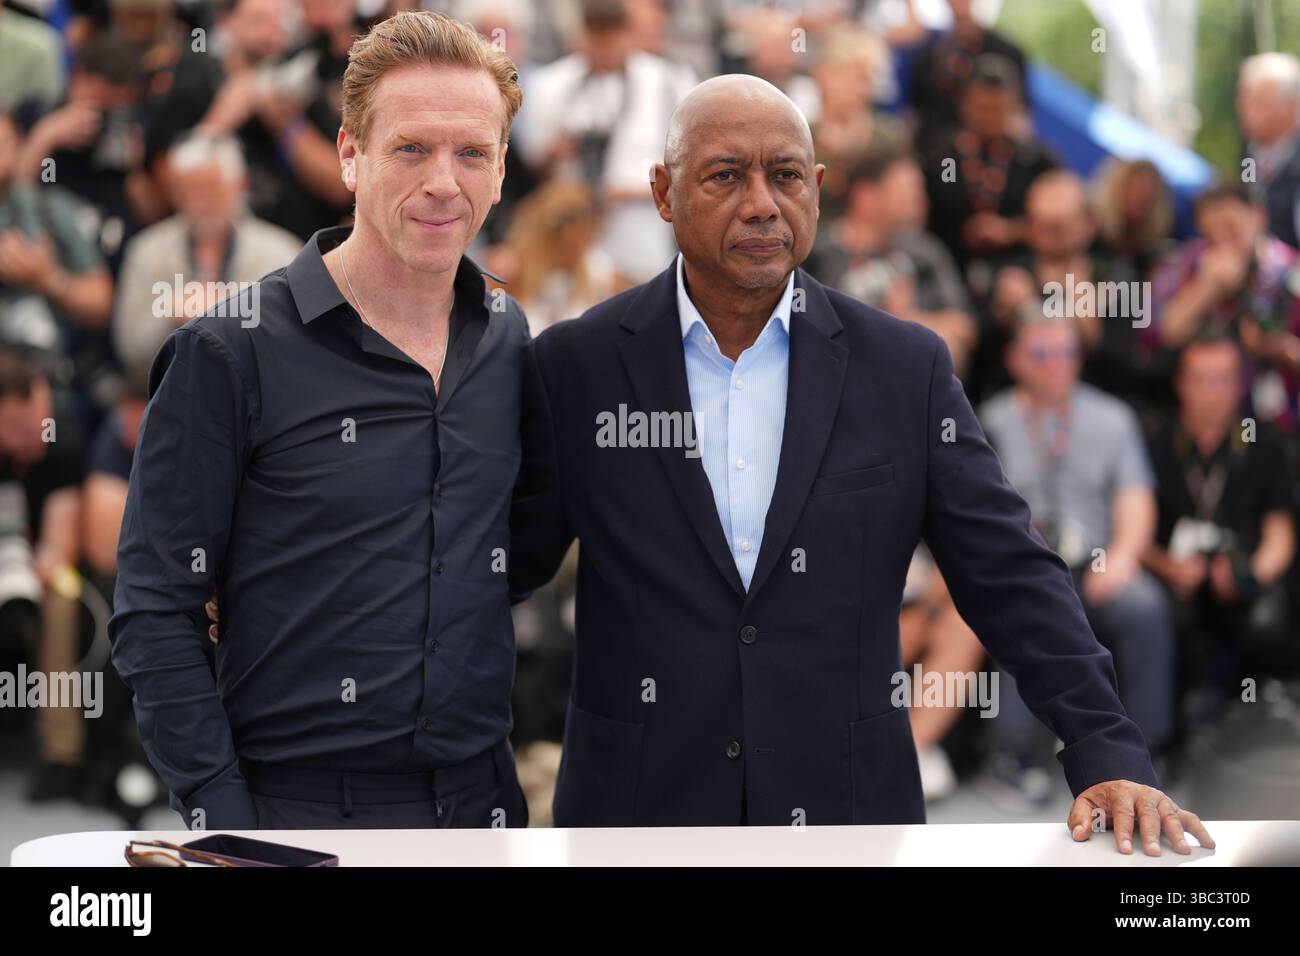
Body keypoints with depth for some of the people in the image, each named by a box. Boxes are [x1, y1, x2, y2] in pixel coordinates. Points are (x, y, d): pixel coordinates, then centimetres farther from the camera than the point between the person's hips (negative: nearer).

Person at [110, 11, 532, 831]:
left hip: (483, 798, 4)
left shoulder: (509, 341, 7)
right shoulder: (228, 354, -8)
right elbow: (155, 615, -8)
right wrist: (225, 823, -14)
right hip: (300, 812, -4)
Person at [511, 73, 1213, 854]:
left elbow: (1013, 578, 0)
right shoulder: (575, 367, 0)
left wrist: (1112, 757, -9)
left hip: (847, 804, 1)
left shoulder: (907, 369, 1)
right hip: (639, 801, -1)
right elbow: (512, 562, 5)